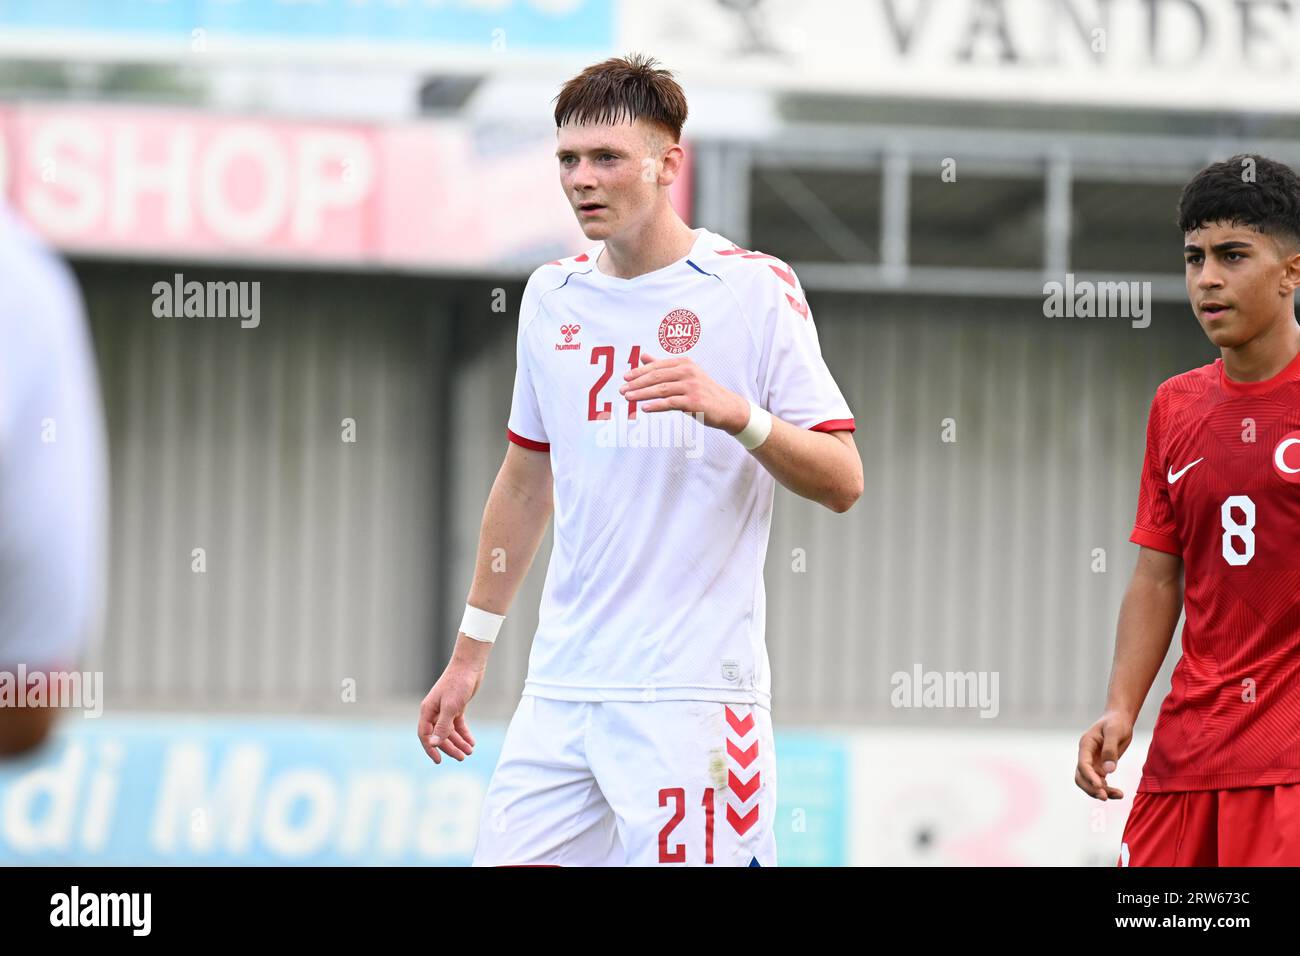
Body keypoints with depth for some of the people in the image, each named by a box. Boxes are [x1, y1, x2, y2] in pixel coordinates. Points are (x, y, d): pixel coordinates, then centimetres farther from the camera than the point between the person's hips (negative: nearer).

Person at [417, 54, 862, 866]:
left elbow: (842, 483, -7)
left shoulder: (755, 288, -4)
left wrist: (734, 412, -24)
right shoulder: (552, 296, 11)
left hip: (692, 692, -5)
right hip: (560, 690, 5)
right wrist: (471, 652, 22)